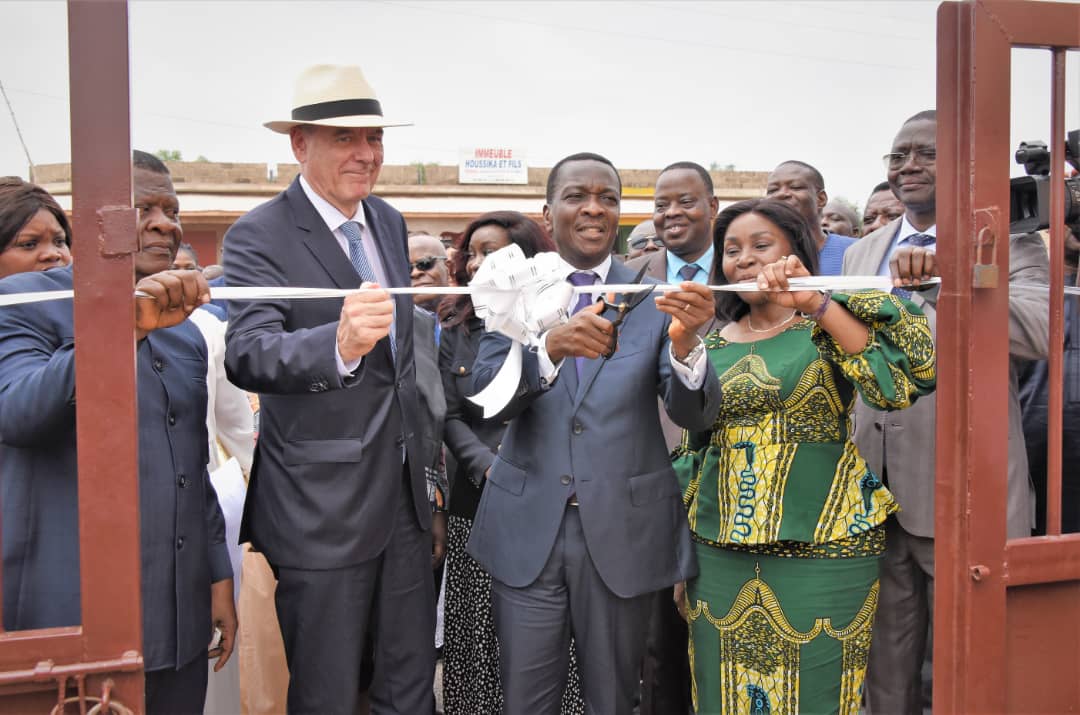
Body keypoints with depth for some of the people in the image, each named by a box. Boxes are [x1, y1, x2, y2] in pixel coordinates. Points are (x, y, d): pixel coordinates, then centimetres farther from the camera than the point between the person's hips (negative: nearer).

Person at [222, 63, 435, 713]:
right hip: (320, 506, -6)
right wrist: (339, 345, -48)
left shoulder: (390, 222, 10)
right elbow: (248, 354, -28)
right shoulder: (259, 236, -12)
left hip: (404, 494, 7)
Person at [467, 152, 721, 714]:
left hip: (623, 528, 0)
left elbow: (694, 414, -9)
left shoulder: (655, 298, 0)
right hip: (528, 526, 0)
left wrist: (686, 342, -31)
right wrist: (552, 346, -33)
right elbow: (487, 395, -13)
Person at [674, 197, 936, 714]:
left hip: (822, 553, -4)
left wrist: (816, 302, -24)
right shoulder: (712, 344, 10)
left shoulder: (830, 327, -2)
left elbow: (904, 380, -21)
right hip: (720, 554, 4)